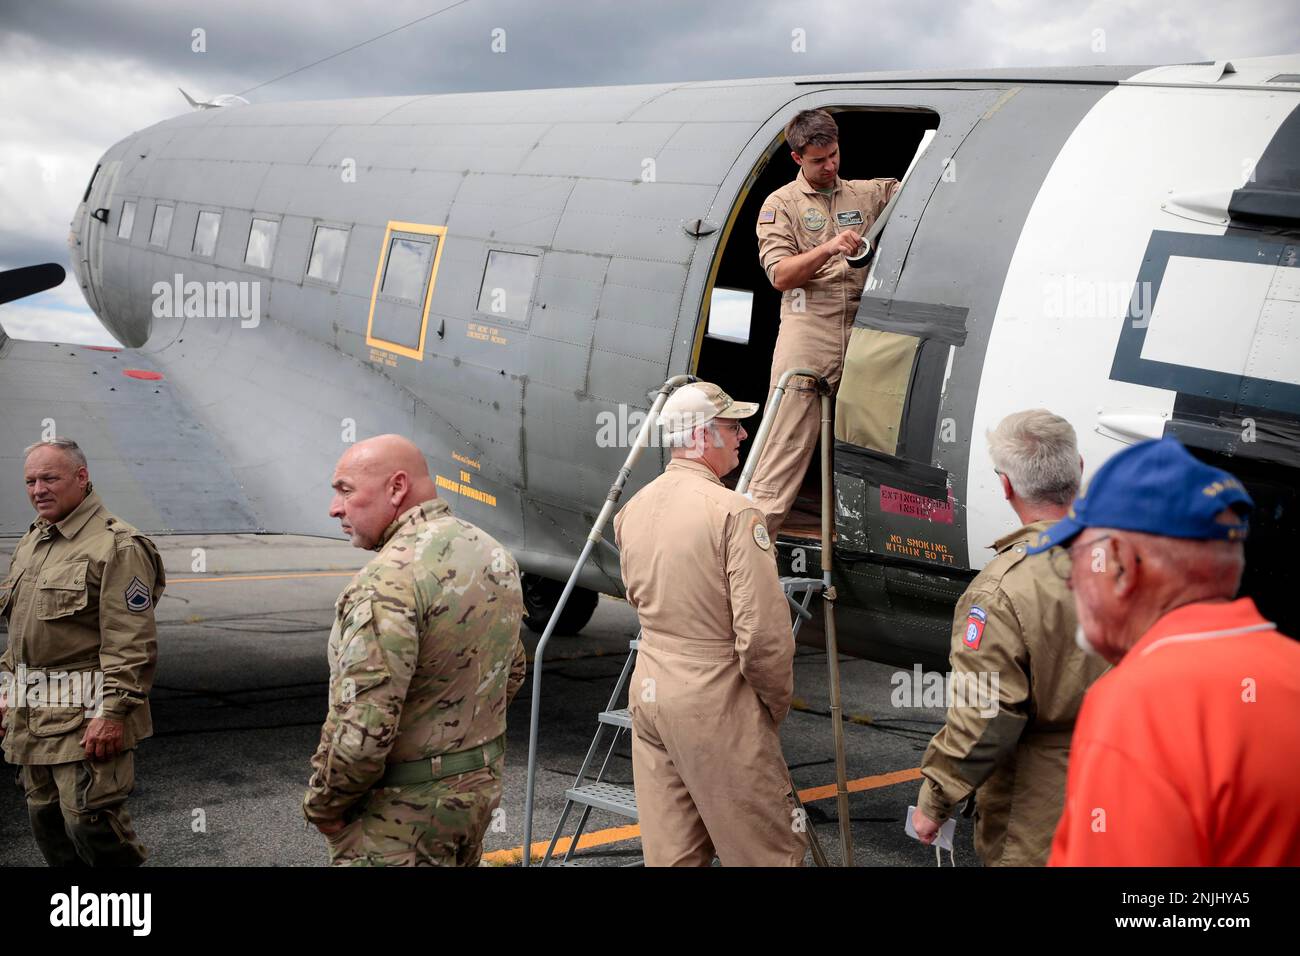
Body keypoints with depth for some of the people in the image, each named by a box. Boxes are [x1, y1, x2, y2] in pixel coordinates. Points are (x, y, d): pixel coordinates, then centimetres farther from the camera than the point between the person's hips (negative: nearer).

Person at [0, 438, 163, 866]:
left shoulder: (116, 546, -13)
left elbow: (131, 643, -18)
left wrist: (113, 712, -22)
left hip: (86, 717, -9)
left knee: (89, 818, -10)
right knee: (45, 818, 14)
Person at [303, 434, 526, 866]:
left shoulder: (387, 582, -24)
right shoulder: (494, 554, 4)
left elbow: (361, 728, -28)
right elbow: (512, 671, 15)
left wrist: (322, 806, -12)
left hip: (404, 809, -8)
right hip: (482, 783, 8)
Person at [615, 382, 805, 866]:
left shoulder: (632, 509, 6)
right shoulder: (733, 511, -17)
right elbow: (764, 632, -20)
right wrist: (776, 703, -5)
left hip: (647, 693, 7)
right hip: (715, 702, -7)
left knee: (669, 852, 14)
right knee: (770, 850, 6)